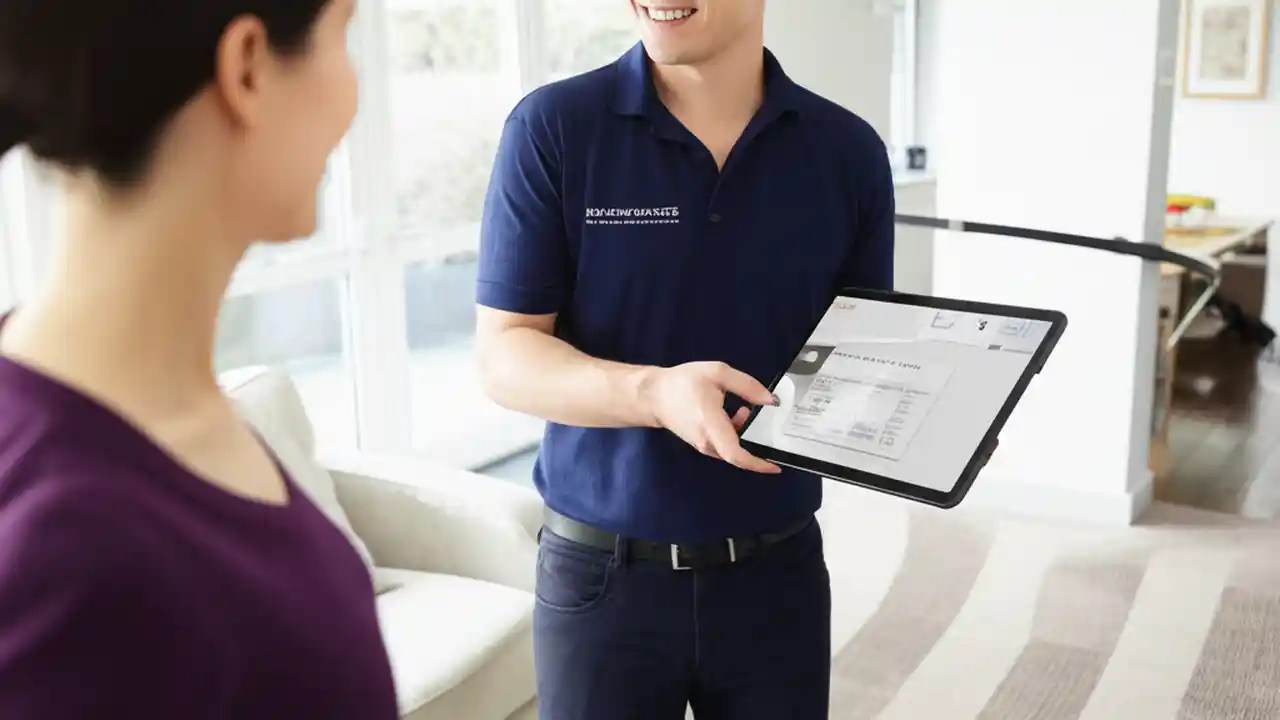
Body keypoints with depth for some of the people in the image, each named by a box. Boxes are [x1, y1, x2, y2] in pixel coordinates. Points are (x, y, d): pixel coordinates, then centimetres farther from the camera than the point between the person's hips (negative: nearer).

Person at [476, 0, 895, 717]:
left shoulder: (848, 151, -3)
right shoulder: (552, 127, -9)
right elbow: (505, 355, -9)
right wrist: (656, 393, -27)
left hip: (777, 569, 2)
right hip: (602, 574, -2)